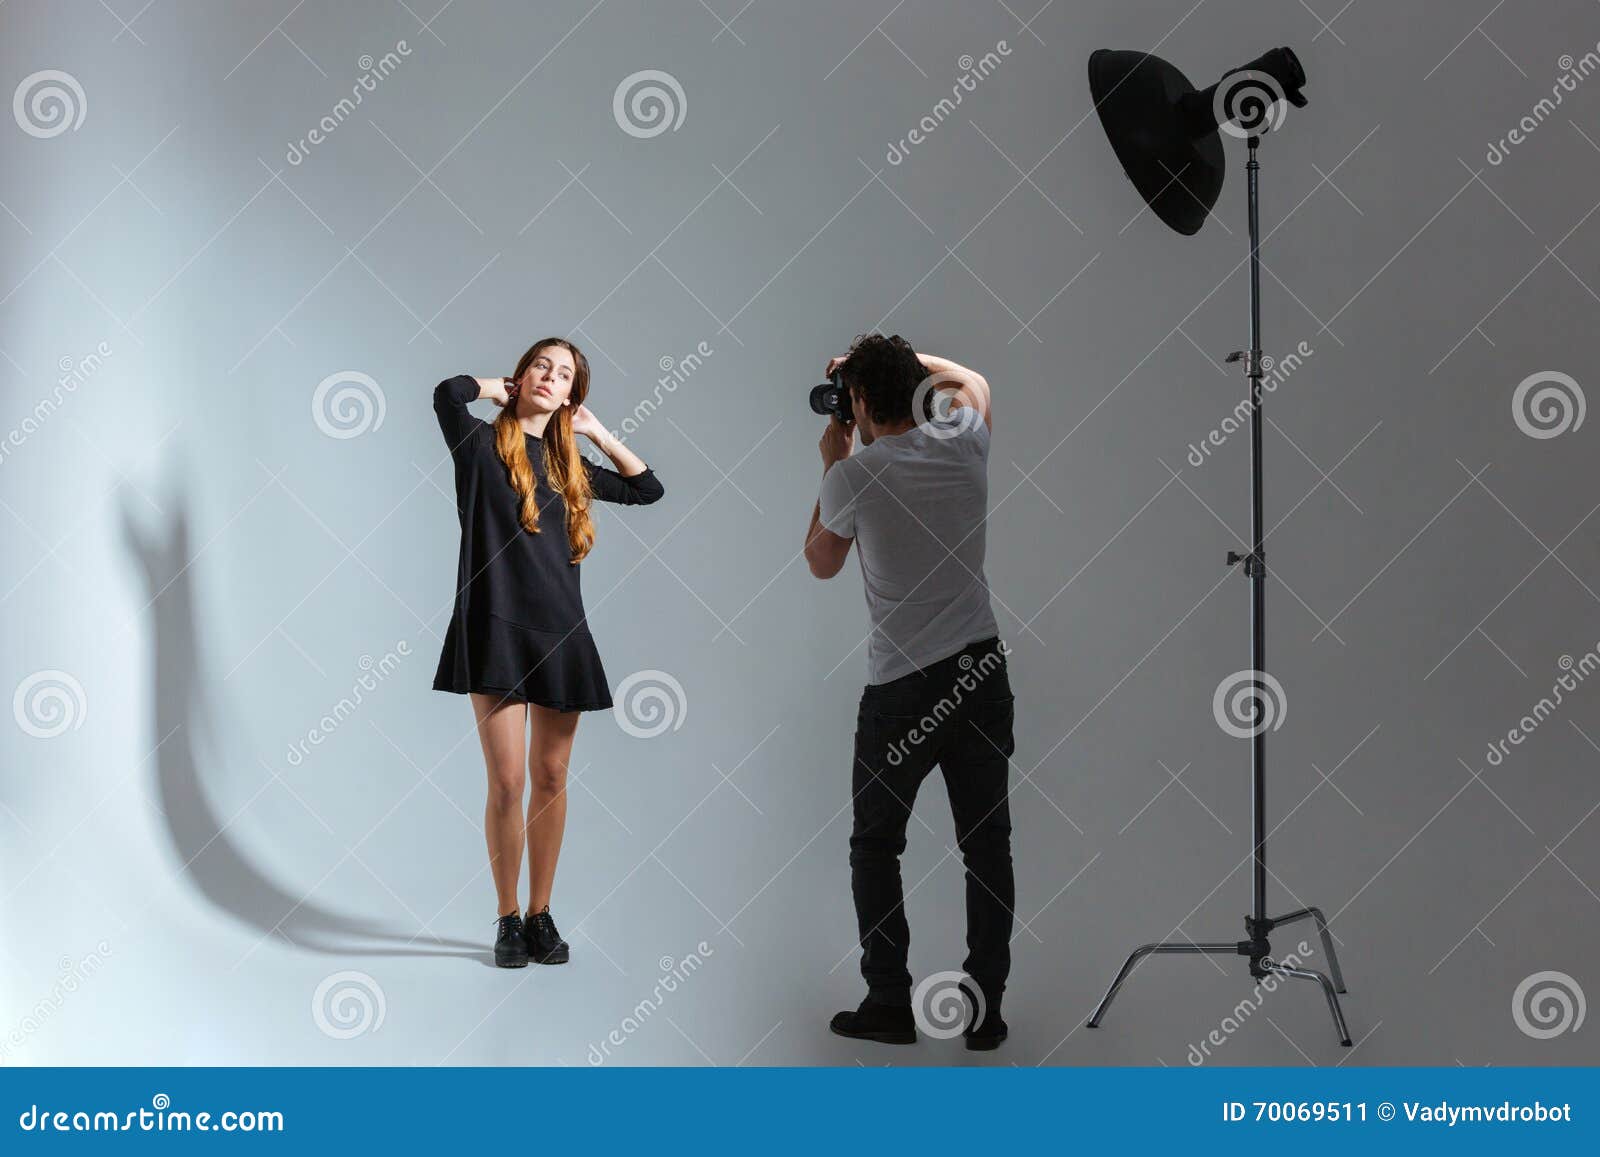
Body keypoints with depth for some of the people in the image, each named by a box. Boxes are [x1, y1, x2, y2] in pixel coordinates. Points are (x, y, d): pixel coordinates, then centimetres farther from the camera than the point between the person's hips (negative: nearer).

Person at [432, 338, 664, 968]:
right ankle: (508, 920, 8)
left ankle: (540, 915, 18)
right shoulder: (483, 445, 2)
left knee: (551, 780, 7)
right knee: (507, 781, -7)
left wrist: (598, 432, 17)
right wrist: (504, 390, 2)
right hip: (497, 627, -4)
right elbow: (447, 392, -18)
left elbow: (648, 489, 23)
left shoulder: (568, 465, 16)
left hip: (561, 632, 4)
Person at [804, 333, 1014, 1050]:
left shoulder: (855, 475, -8)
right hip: (982, 673, 4)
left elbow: (821, 562, 11)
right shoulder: (965, 445, 2)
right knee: (986, 844, 8)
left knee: (875, 846, 11)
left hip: (901, 687, -3)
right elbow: (971, 381, 27)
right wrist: (893, 357, 26)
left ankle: (890, 1004, 11)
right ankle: (985, 1010, 11)